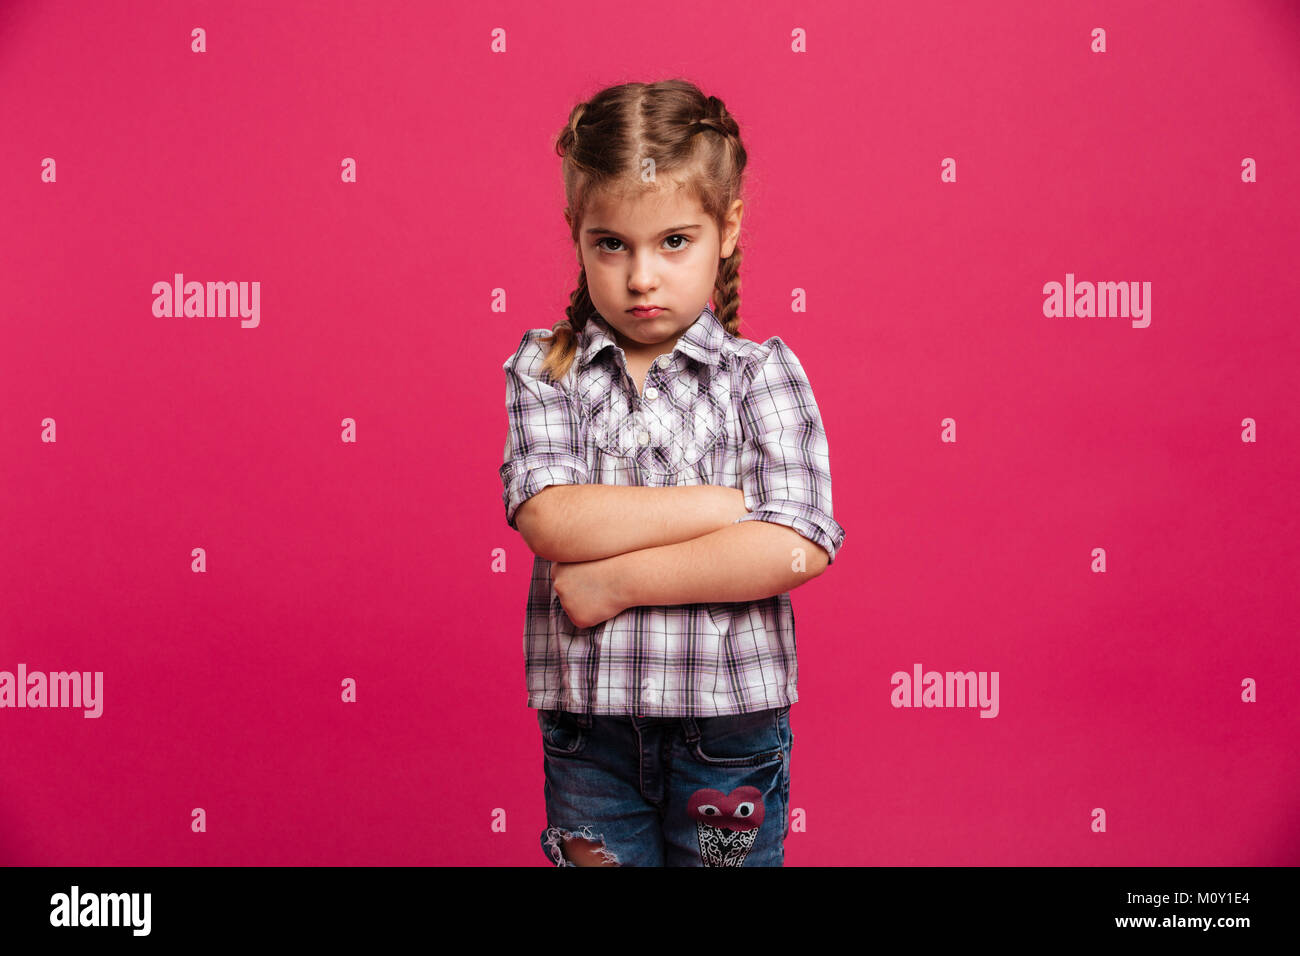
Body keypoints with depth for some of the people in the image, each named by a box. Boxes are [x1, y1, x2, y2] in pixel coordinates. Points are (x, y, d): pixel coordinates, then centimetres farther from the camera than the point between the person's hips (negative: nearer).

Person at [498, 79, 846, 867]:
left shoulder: (763, 372, -5)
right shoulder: (543, 369, -1)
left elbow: (798, 548, -17)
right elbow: (553, 521, -17)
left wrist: (617, 579, -17)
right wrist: (731, 503, -15)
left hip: (729, 722, -1)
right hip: (587, 723, 1)